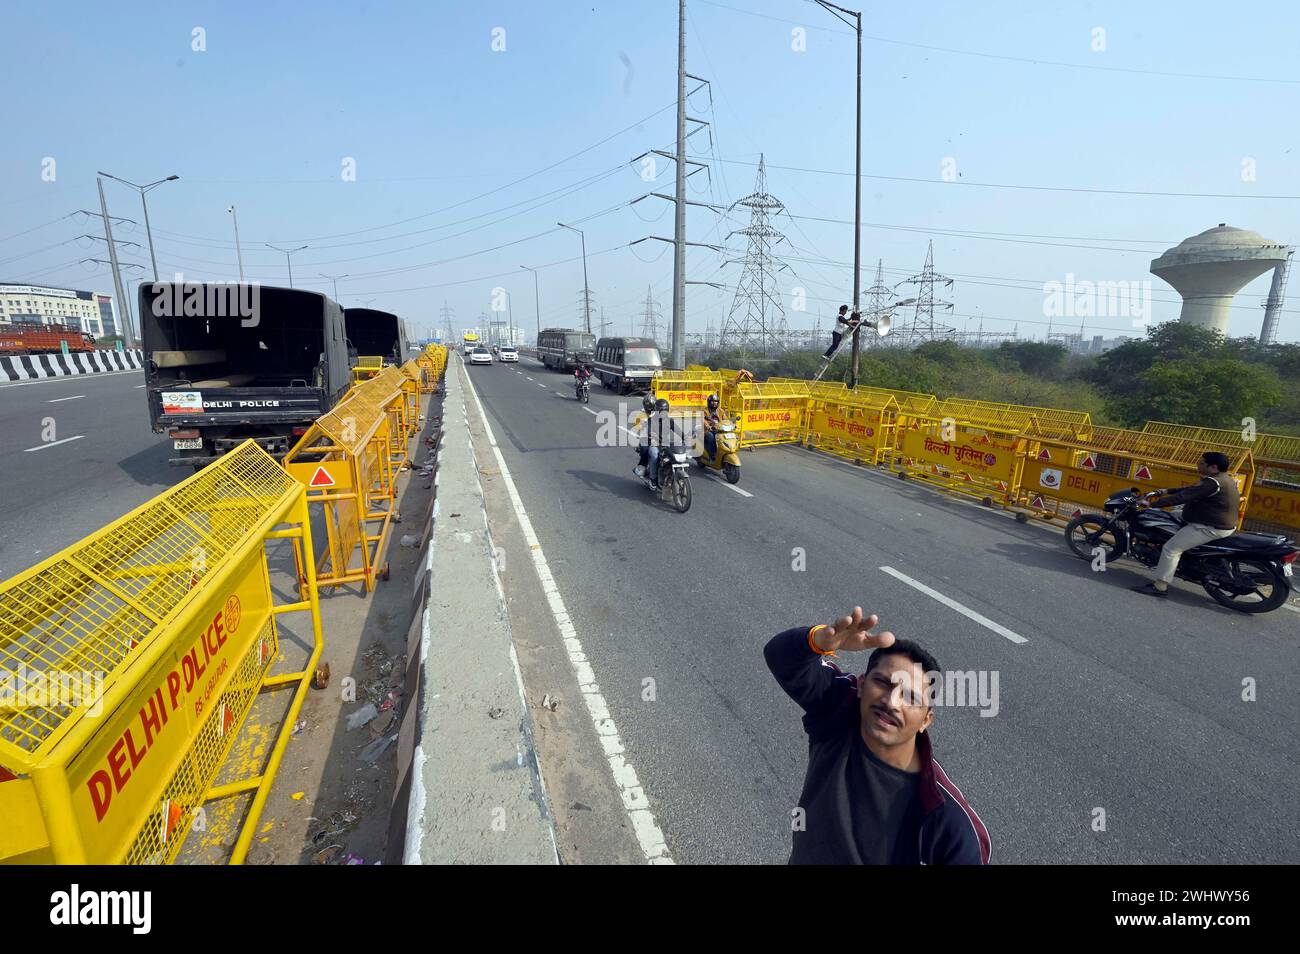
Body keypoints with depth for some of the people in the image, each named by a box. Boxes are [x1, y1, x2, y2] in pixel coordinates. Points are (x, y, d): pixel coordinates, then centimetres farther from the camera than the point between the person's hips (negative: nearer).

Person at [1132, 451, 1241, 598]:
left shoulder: (1212, 483, -23)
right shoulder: (1223, 479, 11)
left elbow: (1183, 497, -27)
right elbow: (1190, 489, 17)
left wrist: (1152, 504, -25)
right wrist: (1165, 491, 13)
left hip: (1211, 528, -11)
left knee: (1171, 548, -13)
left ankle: (1160, 586, -13)